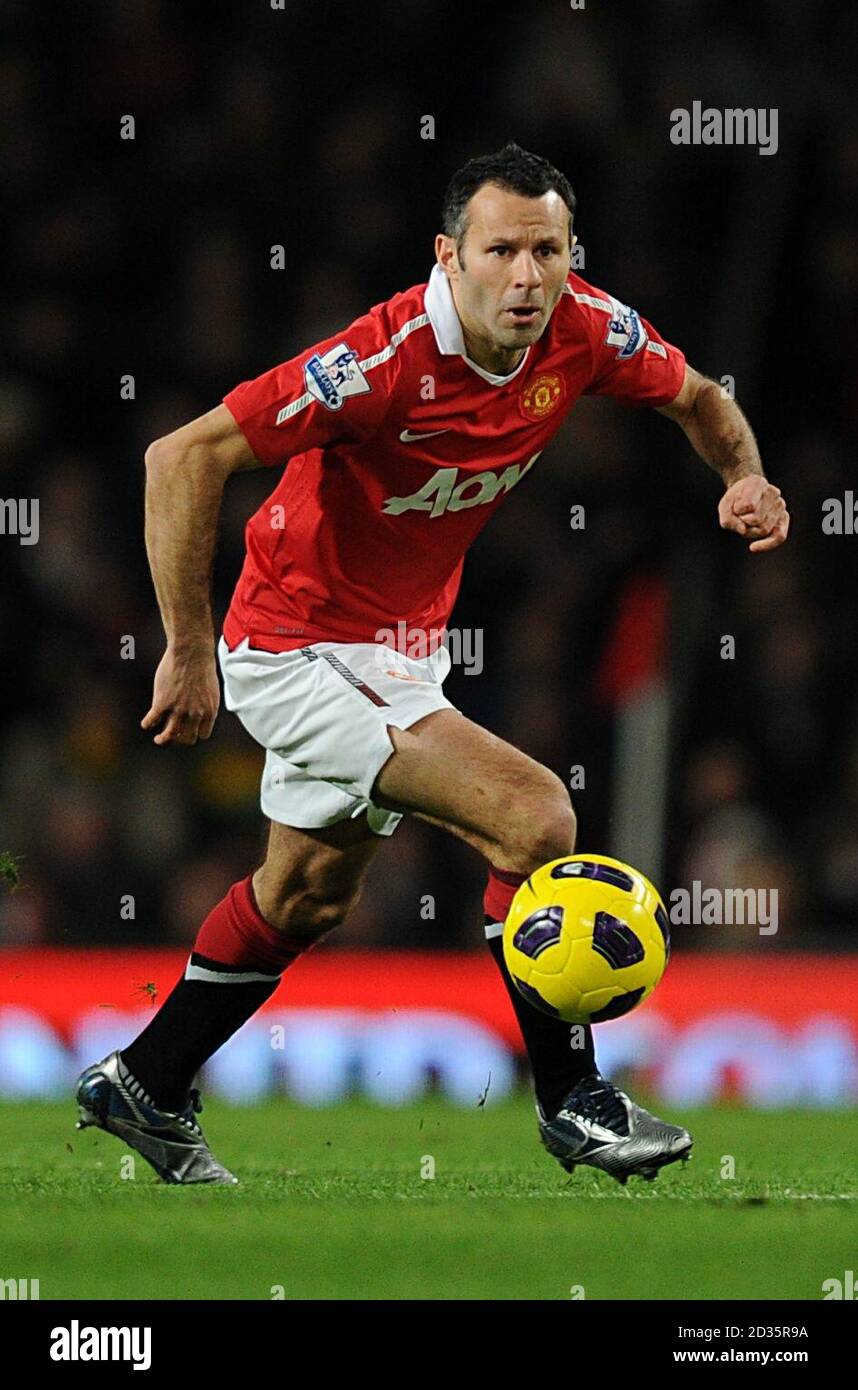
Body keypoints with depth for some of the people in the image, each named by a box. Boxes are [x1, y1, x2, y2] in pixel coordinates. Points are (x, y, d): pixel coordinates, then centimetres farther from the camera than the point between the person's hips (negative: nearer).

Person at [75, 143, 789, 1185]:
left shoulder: (588, 332, -12)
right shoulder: (389, 359, -31)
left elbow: (697, 398, 10)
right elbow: (183, 459, -30)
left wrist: (743, 478, -12)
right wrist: (188, 653, -28)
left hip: (400, 651, 9)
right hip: (298, 651, -9)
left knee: (309, 896, 24)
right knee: (534, 818, -19)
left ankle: (142, 1087, 42)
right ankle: (571, 1101, -5)